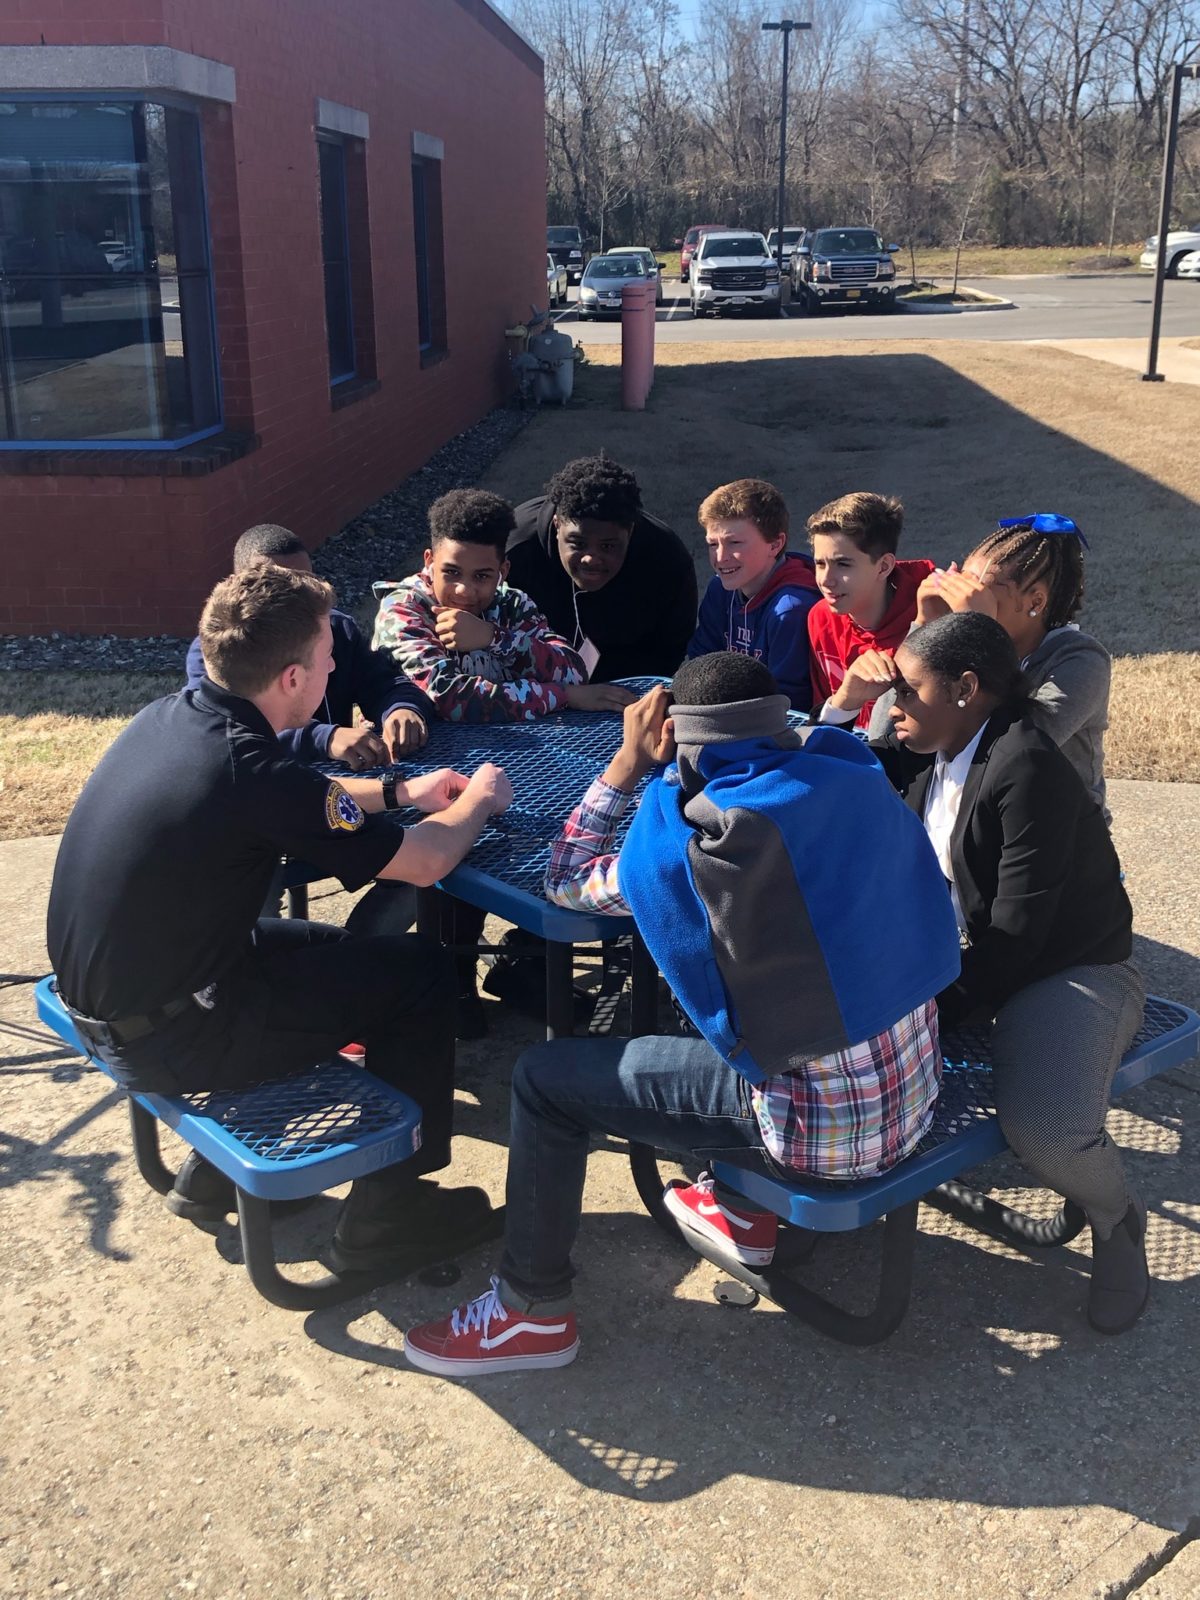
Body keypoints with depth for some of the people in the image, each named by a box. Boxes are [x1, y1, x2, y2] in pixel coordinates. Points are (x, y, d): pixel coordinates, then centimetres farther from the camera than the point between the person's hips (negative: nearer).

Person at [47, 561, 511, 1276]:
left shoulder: (169, 717, -1)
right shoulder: (253, 772, -26)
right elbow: (426, 862, -15)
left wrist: (398, 789, 19)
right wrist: (478, 800, 5)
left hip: (98, 999, 9)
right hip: (164, 1042, -9)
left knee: (330, 947, 26)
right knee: (419, 971, 1)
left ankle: (214, 1174, 32)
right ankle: (388, 1214, 15)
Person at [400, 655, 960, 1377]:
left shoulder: (687, 841, -17)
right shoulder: (859, 779, -4)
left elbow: (568, 881, 3)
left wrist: (628, 763, 4)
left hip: (823, 1128, -6)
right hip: (914, 1098, 7)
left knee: (546, 1077, 6)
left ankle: (534, 1310, 19)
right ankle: (741, 1205, 40)